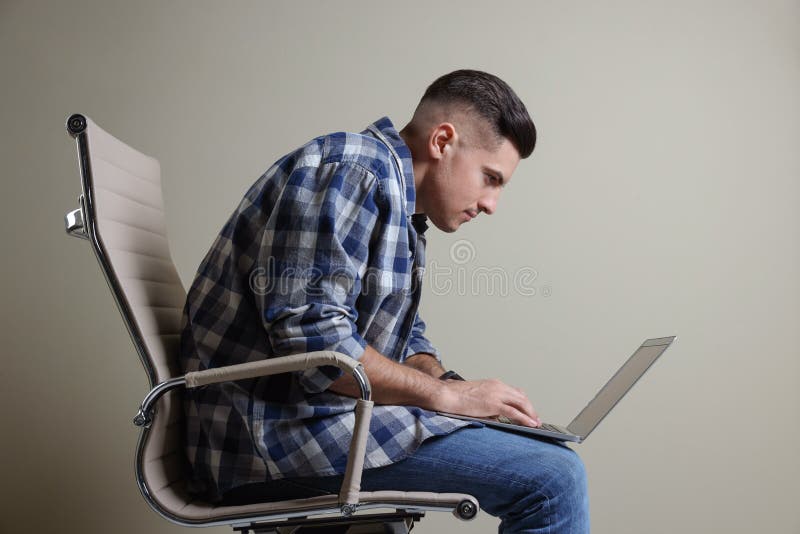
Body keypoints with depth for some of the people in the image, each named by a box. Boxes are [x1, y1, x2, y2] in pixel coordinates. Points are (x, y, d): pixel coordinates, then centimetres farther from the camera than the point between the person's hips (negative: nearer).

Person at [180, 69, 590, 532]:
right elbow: (312, 337, -24)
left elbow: (407, 339, 21)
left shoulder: (404, 215, 17)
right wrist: (446, 393, -15)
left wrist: (442, 380, -1)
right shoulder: (355, 168, -15)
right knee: (553, 479, -18)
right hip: (272, 429, -10)